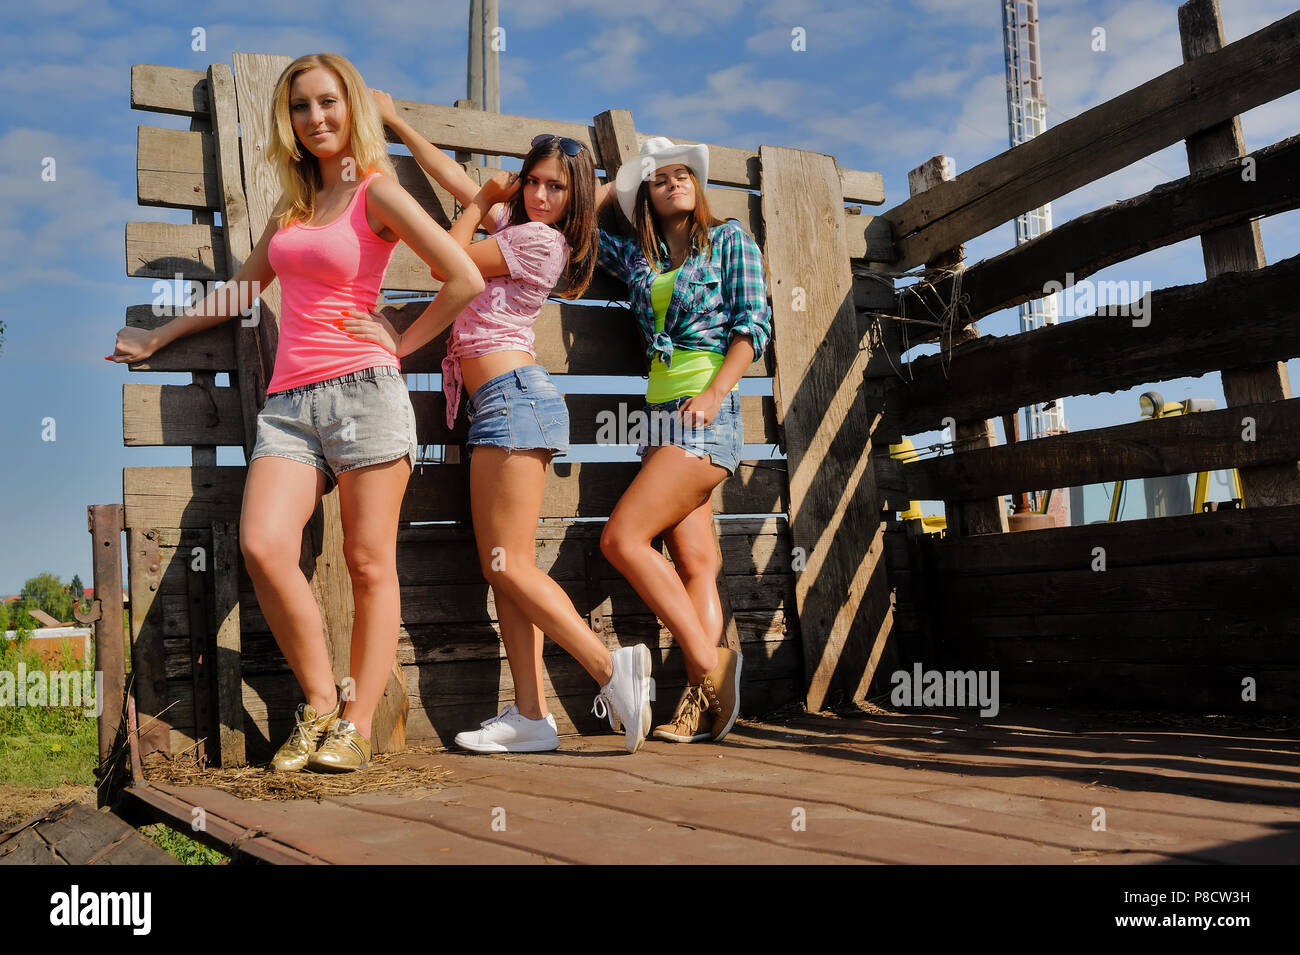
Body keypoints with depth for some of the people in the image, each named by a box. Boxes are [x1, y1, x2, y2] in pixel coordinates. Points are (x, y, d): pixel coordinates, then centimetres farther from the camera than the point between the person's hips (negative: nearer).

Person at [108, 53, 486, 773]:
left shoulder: (377, 193, 4)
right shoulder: (291, 206, 23)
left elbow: (465, 279, -3)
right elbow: (241, 290, 32)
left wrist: (398, 344, -1)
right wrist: (156, 338, 37)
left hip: (362, 389, -5)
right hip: (289, 402, 5)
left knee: (369, 565, -5)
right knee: (263, 547, -17)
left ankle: (355, 727, 1)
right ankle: (319, 706, -3)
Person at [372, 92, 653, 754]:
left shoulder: (542, 239, -5)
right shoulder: (512, 223, 22)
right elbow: (454, 177, 32)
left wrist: (478, 205, 15)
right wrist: (394, 121, 38)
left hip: (512, 396, -9)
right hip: (505, 405, 9)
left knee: (509, 567, -14)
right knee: (504, 570, 2)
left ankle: (611, 667, -16)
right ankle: (531, 715, 0)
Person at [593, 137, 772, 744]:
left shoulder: (729, 239, 6)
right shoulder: (637, 256, 19)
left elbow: (754, 326, -3)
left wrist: (714, 393, -15)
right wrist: (615, 185, 23)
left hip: (706, 414, -6)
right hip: (662, 415, 6)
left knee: (622, 539, -18)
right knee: (695, 562, -2)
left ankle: (709, 665, -13)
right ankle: (702, 702, -4)